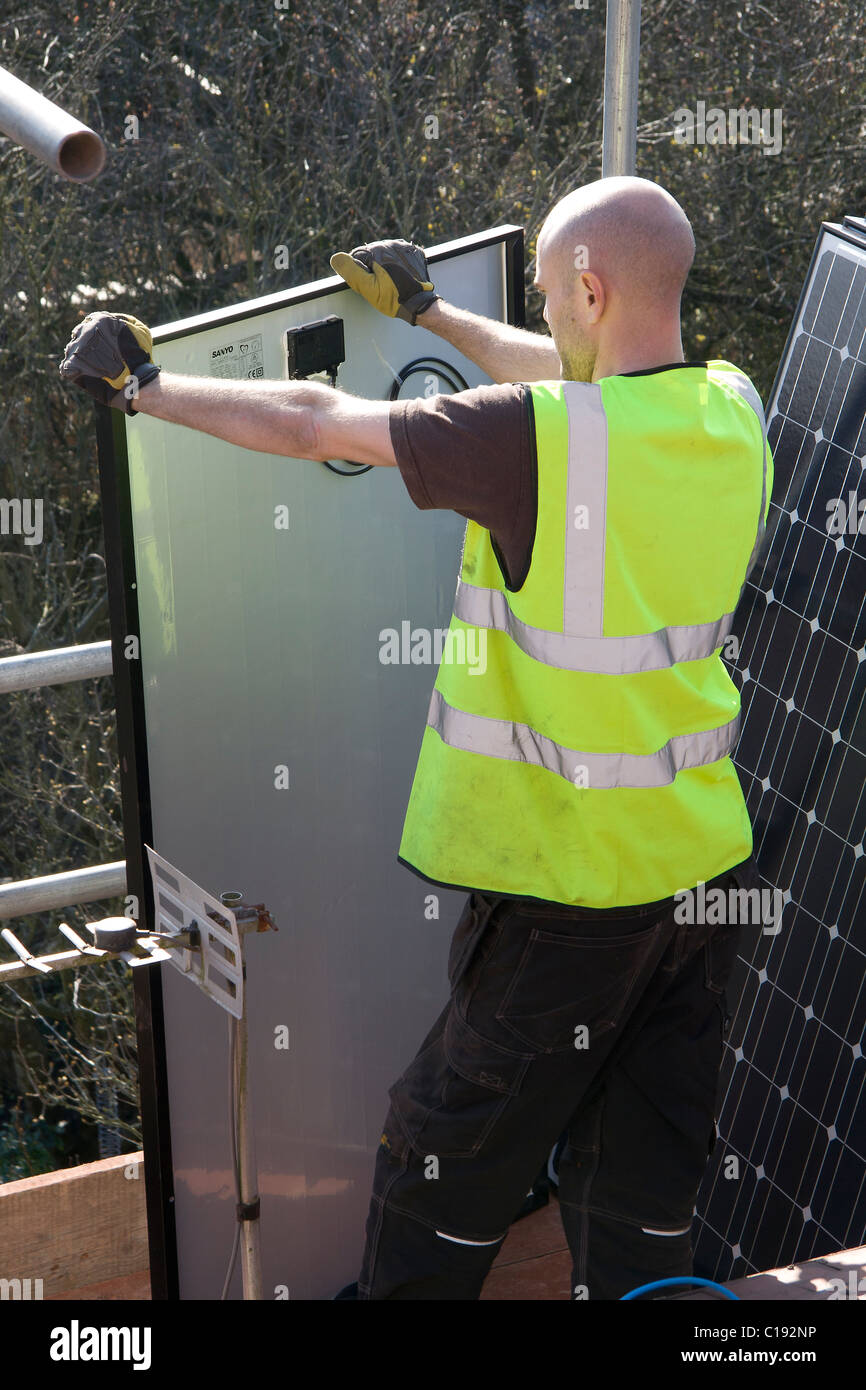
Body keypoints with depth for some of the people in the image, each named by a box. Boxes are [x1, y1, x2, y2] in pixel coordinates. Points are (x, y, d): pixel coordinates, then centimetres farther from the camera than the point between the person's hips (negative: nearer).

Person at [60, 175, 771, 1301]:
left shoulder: (538, 438, -21)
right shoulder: (730, 409, 0)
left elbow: (309, 423, -12)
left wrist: (145, 387, 3)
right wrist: (431, 311, 32)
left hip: (569, 892, -7)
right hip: (707, 869, 7)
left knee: (450, 1166, 14)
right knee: (644, 1200, 18)